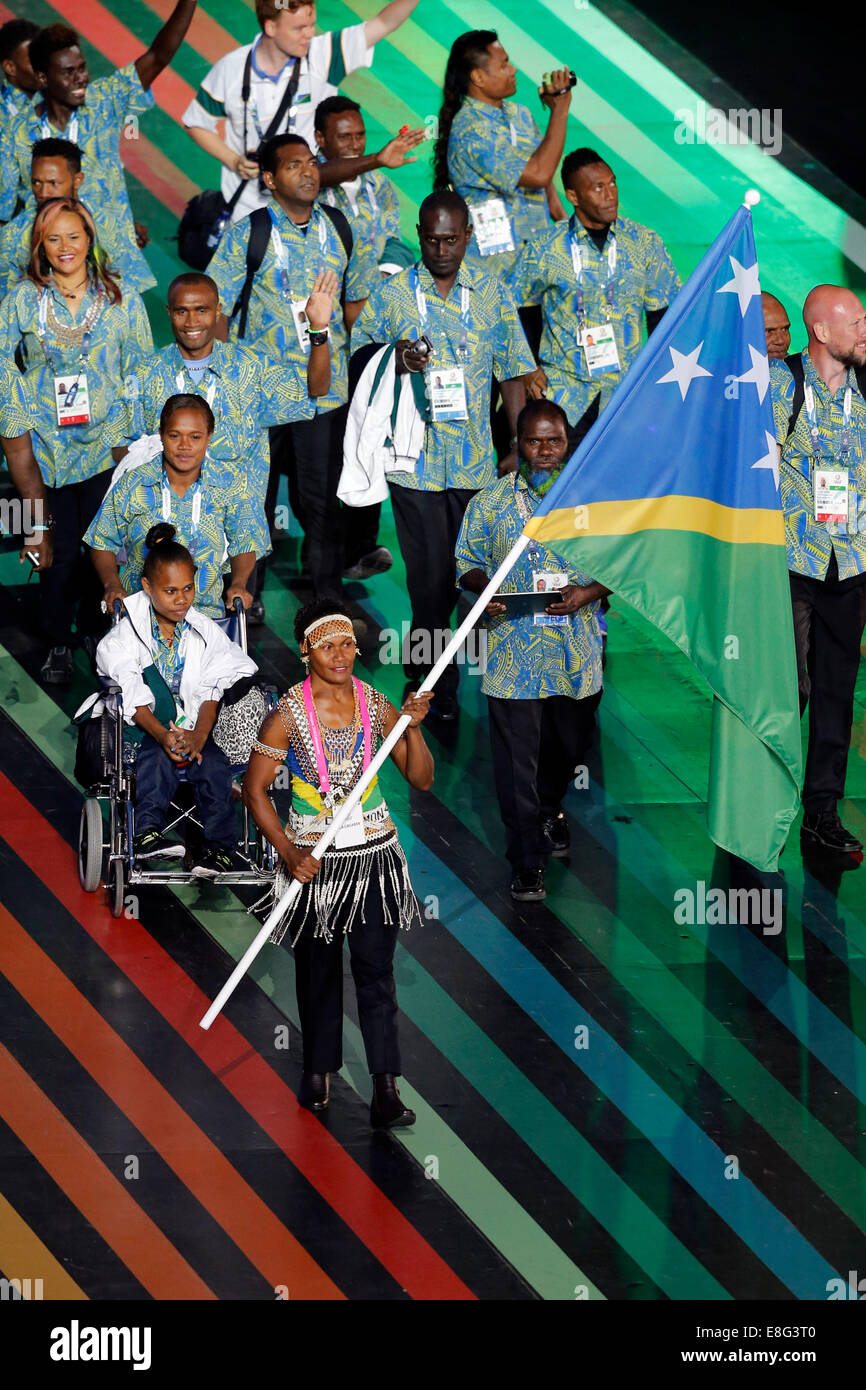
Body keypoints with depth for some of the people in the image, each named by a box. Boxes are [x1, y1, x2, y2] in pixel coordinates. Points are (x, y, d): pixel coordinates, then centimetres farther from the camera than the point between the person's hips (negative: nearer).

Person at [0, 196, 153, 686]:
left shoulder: (122, 299, 3)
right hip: (46, 445, -1)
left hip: (105, 444, 1)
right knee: (60, 548, 0)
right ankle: (59, 643, 17)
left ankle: (97, 632, 26)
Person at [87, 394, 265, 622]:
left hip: (206, 610, 0)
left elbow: (245, 543, 14)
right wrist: (112, 584, -6)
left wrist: (238, 583, -4)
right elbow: (103, 544, 11)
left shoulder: (228, 486, 3)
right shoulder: (132, 485, 1)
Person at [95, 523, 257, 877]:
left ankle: (220, 845, -27)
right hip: (147, 727, -2)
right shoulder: (128, 632, 0)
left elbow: (213, 689, -4)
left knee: (213, 762, -28)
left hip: (195, 724, 2)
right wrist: (162, 734, -28)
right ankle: (147, 830, -40)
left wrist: (199, 735, -23)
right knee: (157, 756, -34)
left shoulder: (205, 632, 6)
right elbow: (131, 694, -12)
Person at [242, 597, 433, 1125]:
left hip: (374, 854, 1)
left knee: (376, 968, -3)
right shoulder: (289, 713, -9)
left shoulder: (375, 704, -2)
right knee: (317, 968, 13)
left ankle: (386, 1091, -4)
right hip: (313, 859, -1)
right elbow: (255, 789, -5)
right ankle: (318, 1068, 32)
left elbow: (422, 780, 1)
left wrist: (413, 727, -16)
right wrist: (287, 852, -14)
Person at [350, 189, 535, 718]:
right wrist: (394, 362, -16)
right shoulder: (392, 294, 1)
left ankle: (424, 662, 25)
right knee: (430, 574, -2)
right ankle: (436, 680, 14)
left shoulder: (492, 292, 6)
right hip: (415, 457, -2)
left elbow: (513, 373, 9)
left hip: (476, 458, 2)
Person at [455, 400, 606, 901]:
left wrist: (588, 592, -13)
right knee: (516, 758, -3)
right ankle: (528, 861, 6)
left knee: (571, 745, 17)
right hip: (514, 652, -2)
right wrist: (485, 589, -14)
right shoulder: (490, 501, 3)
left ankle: (550, 807, 49)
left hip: (578, 652, 2)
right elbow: (468, 563, 8)